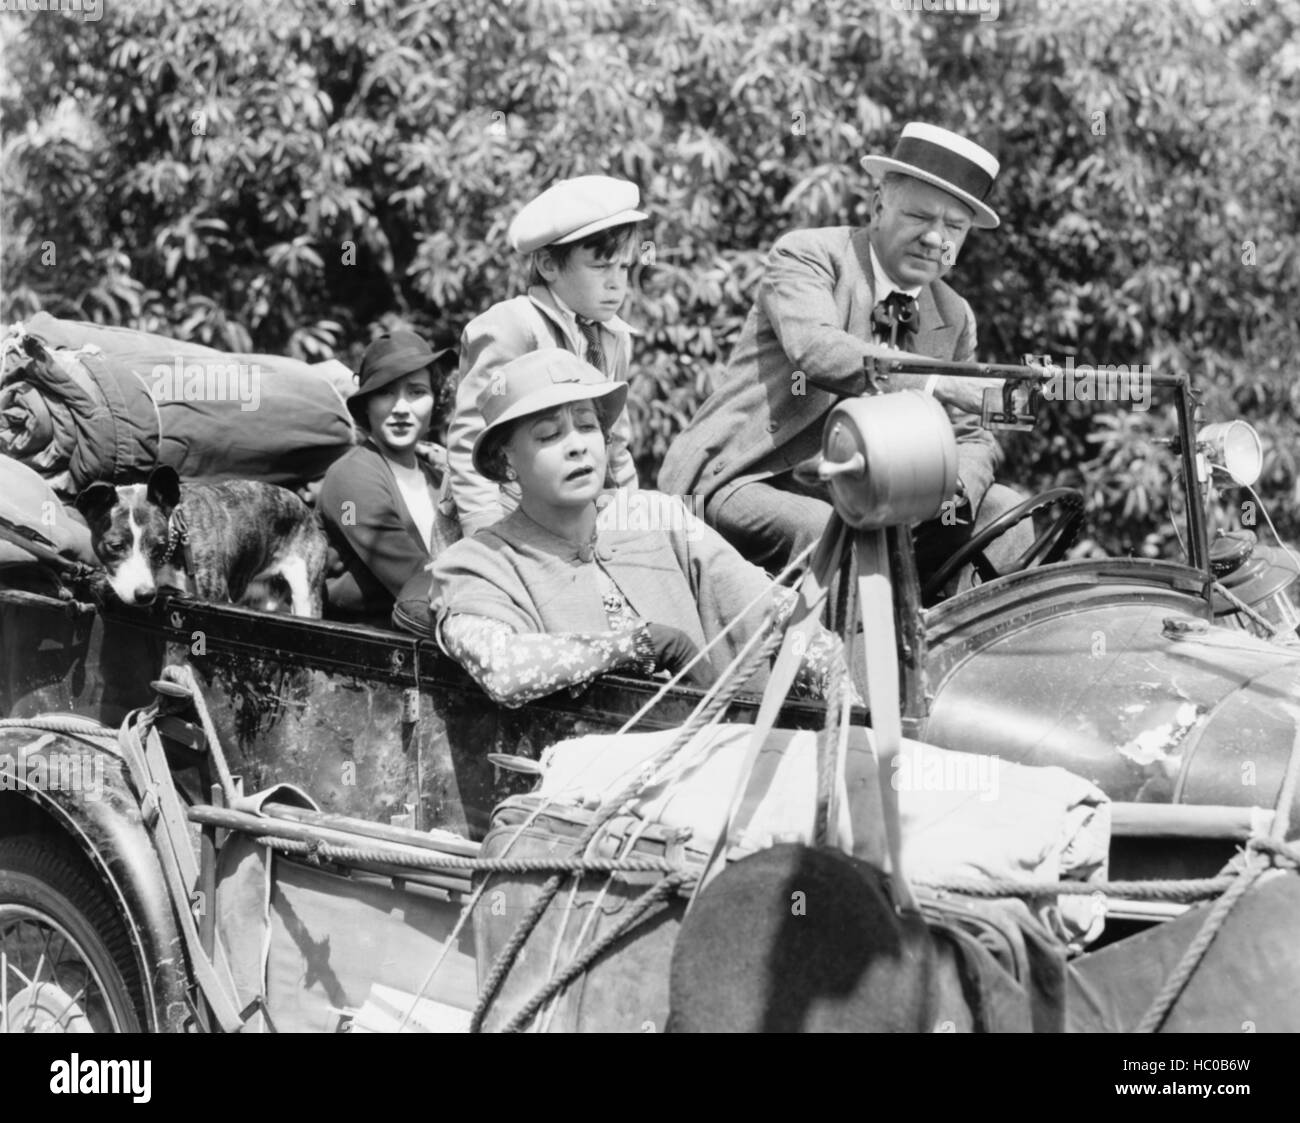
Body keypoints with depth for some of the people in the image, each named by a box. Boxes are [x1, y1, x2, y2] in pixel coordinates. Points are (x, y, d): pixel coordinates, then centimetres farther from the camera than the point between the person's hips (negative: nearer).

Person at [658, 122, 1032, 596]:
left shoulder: (954, 319, 12)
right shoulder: (806, 255, -8)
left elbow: (971, 437, 10)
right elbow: (819, 352, -28)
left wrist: (955, 487, -16)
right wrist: (946, 385, -39)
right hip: (742, 483, -7)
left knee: (1001, 509, -5)